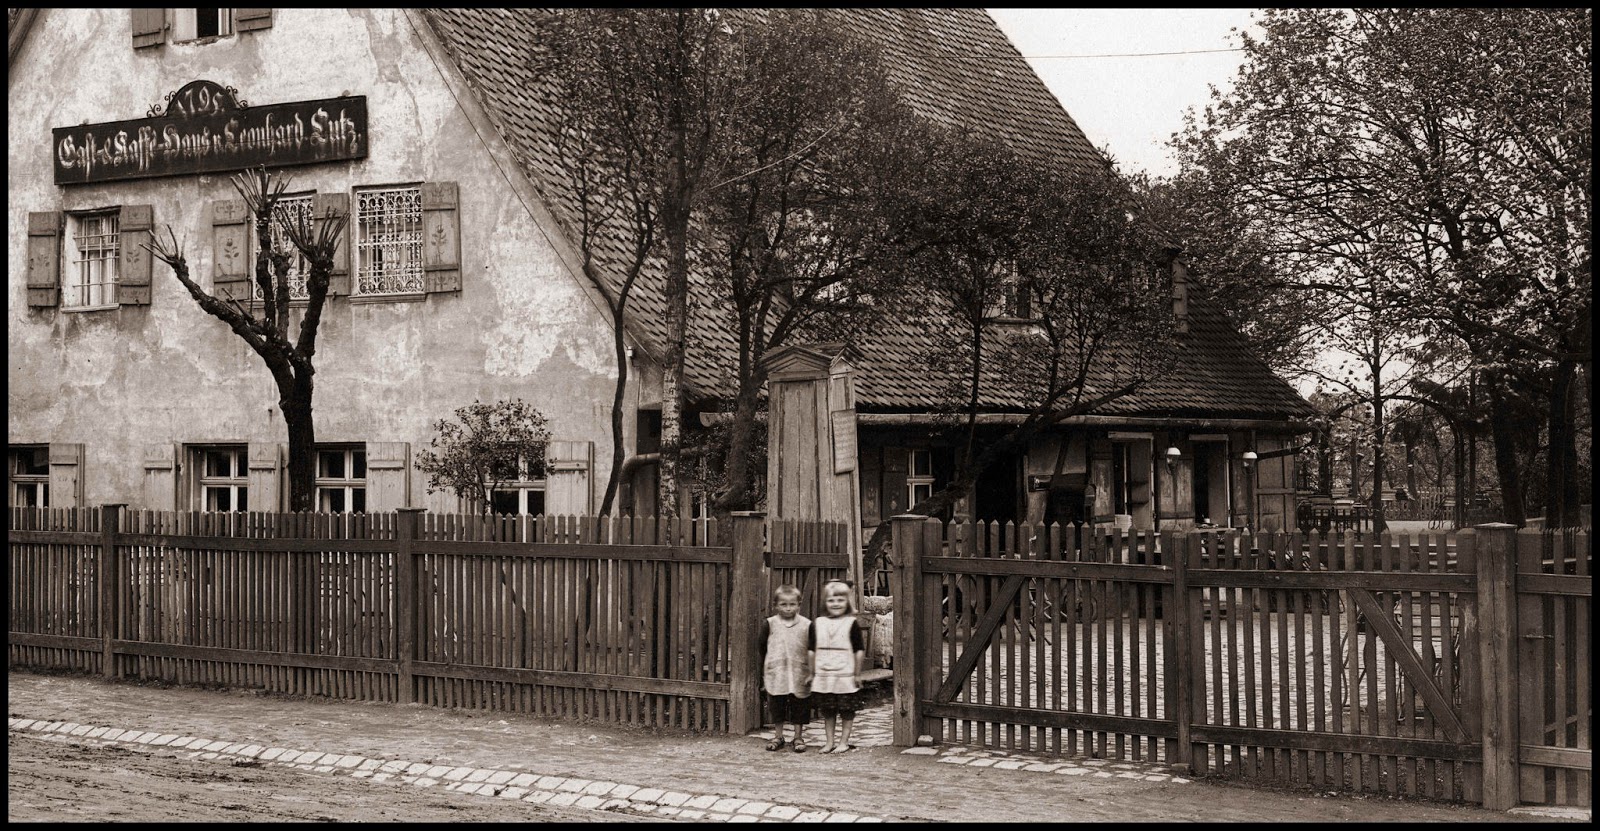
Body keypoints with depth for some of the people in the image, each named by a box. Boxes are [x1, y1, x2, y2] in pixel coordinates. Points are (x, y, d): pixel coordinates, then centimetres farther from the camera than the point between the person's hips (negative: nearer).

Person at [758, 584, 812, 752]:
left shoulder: (806, 625, -2)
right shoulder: (769, 624, 0)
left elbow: (812, 651, 4)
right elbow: (762, 650, 6)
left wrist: (811, 674, 1)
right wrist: (762, 674, 6)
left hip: (799, 675, 0)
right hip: (775, 674, 1)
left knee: (799, 707, 5)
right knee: (776, 706, 8)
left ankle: (798, 737, 18)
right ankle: (778, 736, 21)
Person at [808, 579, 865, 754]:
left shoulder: (851, 624, -5)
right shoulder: (817, 624, 5)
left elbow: (859, 650, -4)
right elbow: (812, 651, 10)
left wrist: (857, 674, -5)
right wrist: (812, 673, 9)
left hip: (845, 676, -3)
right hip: (823, 677, 3)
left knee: (847, 712, 3)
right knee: (827, 711, 9)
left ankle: (844, 742, 12)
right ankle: (829, 742, 18)